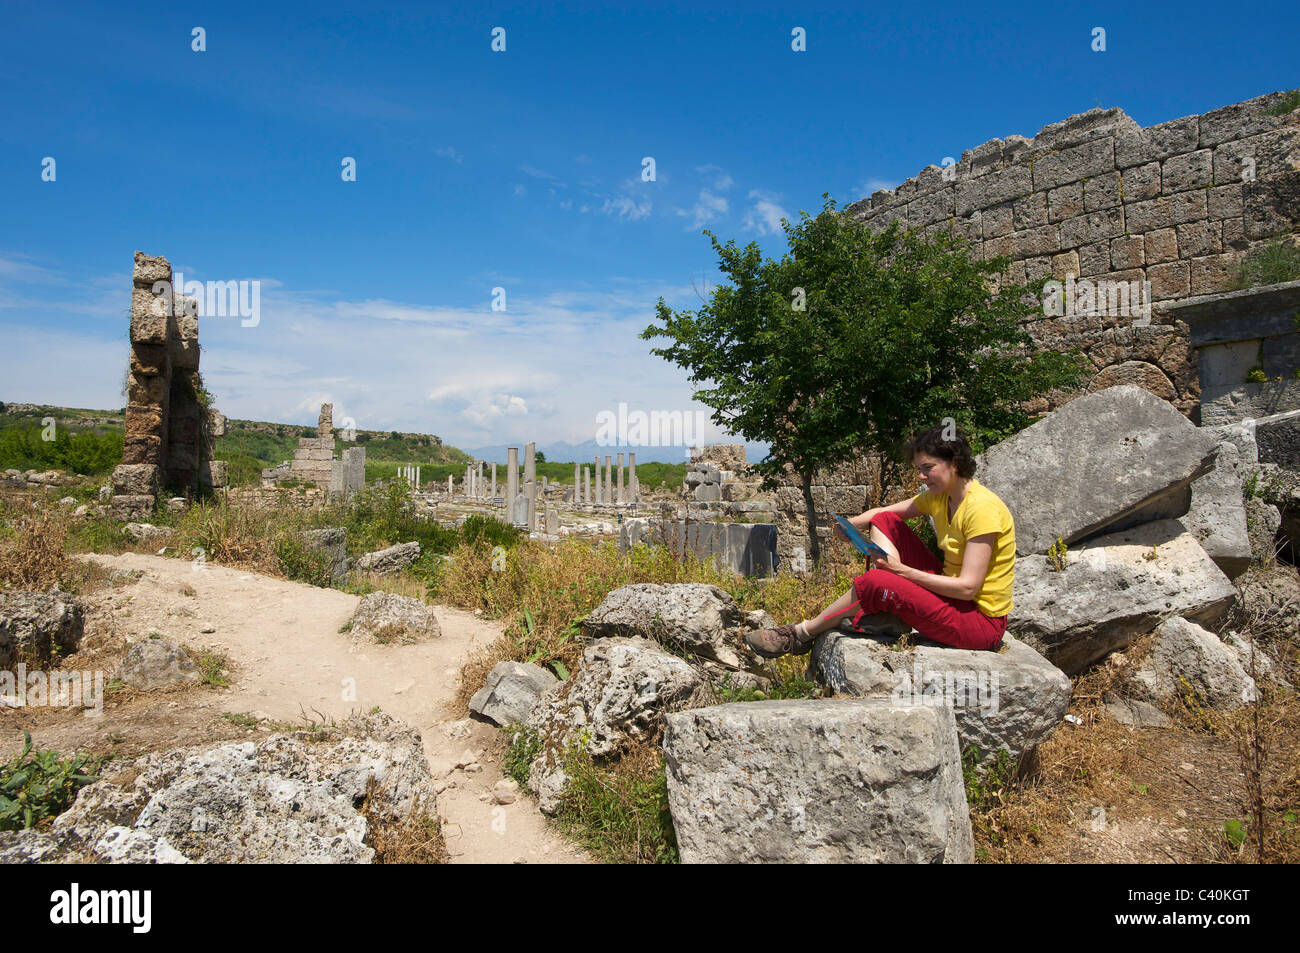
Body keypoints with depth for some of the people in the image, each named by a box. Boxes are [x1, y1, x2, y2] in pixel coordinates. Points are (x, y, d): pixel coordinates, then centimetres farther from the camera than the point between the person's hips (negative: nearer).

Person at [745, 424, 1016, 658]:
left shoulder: (981, 508, -21)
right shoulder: (939, 497, 5)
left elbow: (968, 587, -25)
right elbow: (881, 512, 11)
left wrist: (902, 570, -23)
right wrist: (850, 524, -11)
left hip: (982, 621, -9)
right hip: (950, 592, 9)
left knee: (875, 582, -27)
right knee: (886, 522, 3)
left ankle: (802, 634, -7)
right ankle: (882, 615, -12)